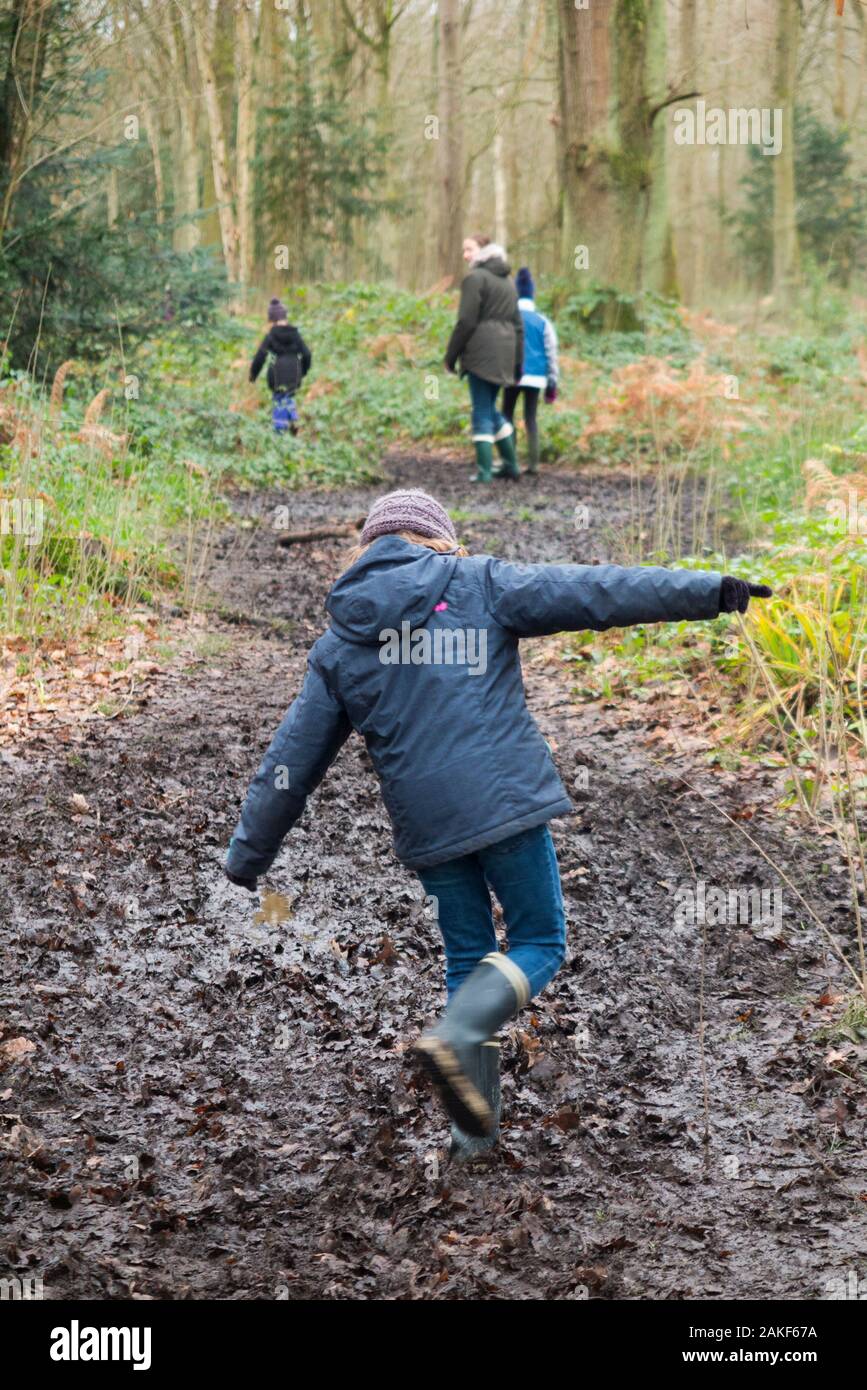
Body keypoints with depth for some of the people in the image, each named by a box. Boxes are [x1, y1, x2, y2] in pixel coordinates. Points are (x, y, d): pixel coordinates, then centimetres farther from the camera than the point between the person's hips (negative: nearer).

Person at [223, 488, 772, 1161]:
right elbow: (591, 591, -4)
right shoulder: (478, 584, 2)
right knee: (540, 941, 10)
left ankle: (475, 1128, 16)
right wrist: (710, 589, -3)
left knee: (467, 958, 18)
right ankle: (454, 1037, -15)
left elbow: (290, 763, 12)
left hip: (425, 825, 4)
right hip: (507, 802, -4)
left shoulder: (337, 644, 11)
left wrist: (247, 858, 21)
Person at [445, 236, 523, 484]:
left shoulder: (475, 278, -6)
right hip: (504, 352, 7)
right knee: (490, 407, 18)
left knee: (482, 410, -3)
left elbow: (466, 322, -12)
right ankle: (511, 464, 17)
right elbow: (517, 325, 19)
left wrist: (450, 356, -4)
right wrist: (517, 363, 20)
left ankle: (484, 470, -3)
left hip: (481, 351, -7)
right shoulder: (507, 281, 19)